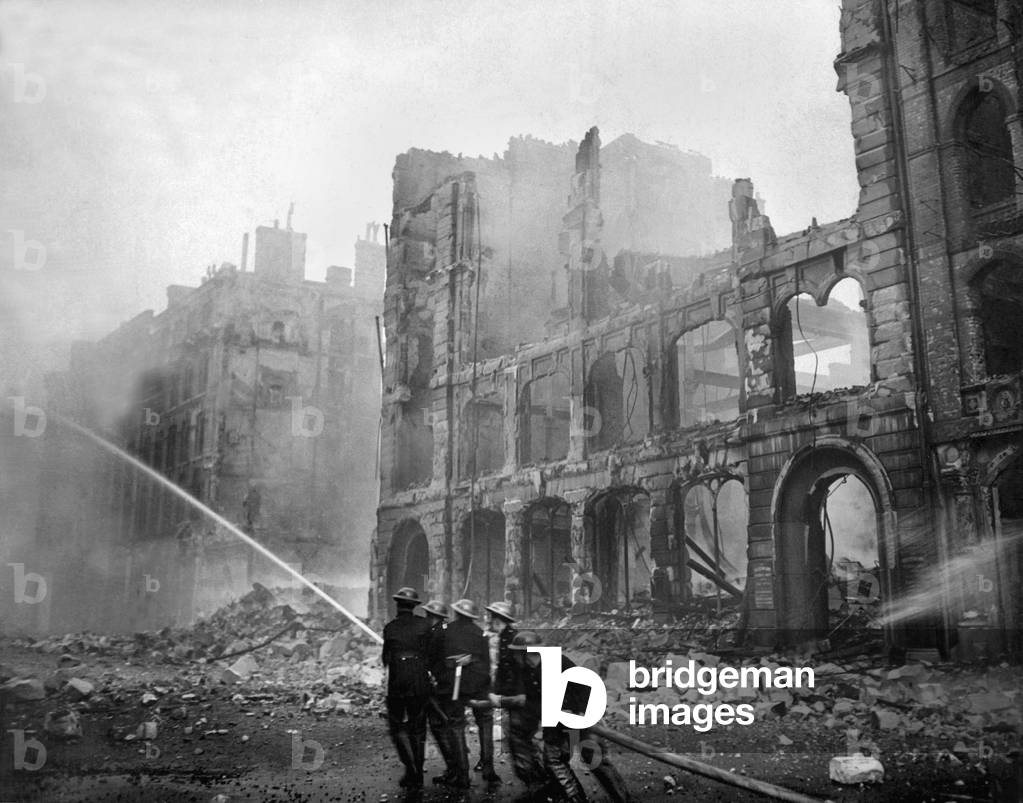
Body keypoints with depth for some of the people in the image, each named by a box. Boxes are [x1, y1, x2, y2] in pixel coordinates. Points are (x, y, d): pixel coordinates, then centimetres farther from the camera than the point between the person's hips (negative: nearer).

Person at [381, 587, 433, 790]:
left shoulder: (390, 627, -3)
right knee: (418, 729, 13)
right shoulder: (424, 625, 0)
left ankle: (410, 767, -8)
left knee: (397, 726, 10)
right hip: (421, 681, 2)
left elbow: (385, 657, 3)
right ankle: (417, 776, 16)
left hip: (397, 682, -2)